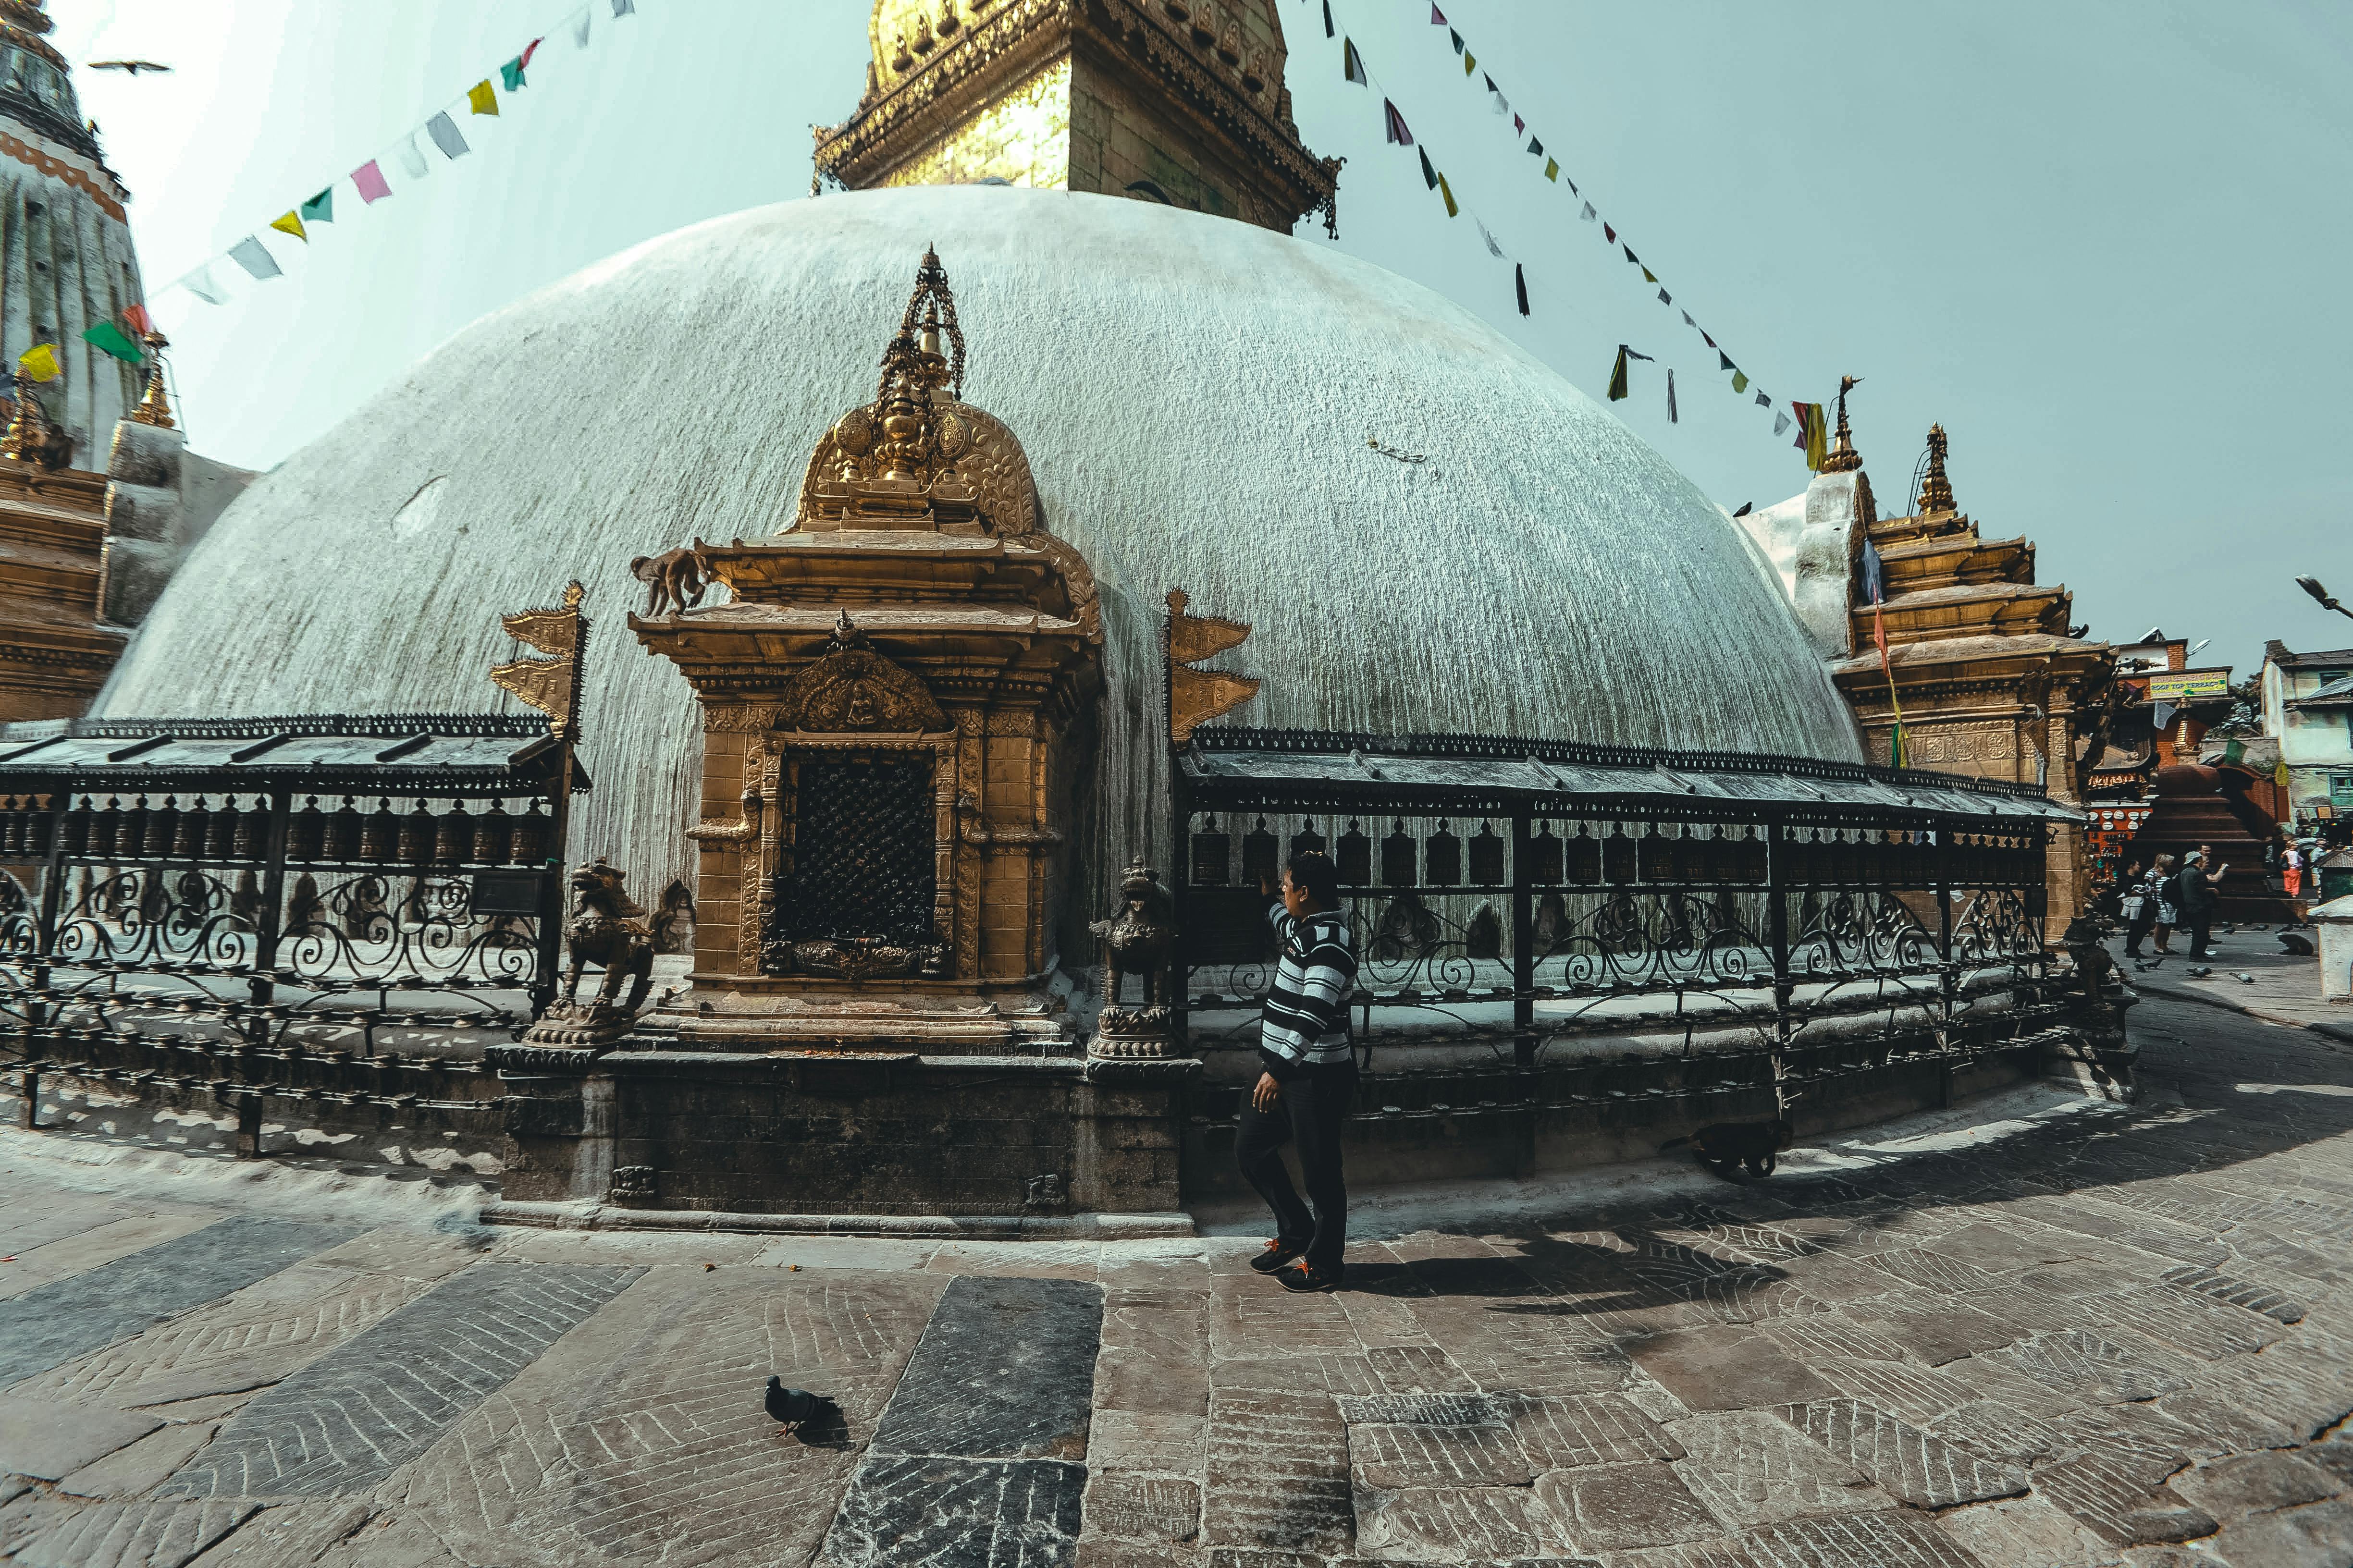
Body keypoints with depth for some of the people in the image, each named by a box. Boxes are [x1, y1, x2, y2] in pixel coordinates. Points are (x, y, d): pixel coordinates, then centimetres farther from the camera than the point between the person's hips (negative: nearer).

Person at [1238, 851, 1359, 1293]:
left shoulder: (1330, 942, -22)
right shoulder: (1305, 927, 10)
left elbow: (1314, 1015, -32)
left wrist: (1278, 1069, -36)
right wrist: (1267, 898, 43)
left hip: (1316, 1077, -10)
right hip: (1283, 1069, 10)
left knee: (1319, 1172, 3)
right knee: (1250, 1148, 17)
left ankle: (1323, 1265, 20)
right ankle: (1295, 1233, 32)